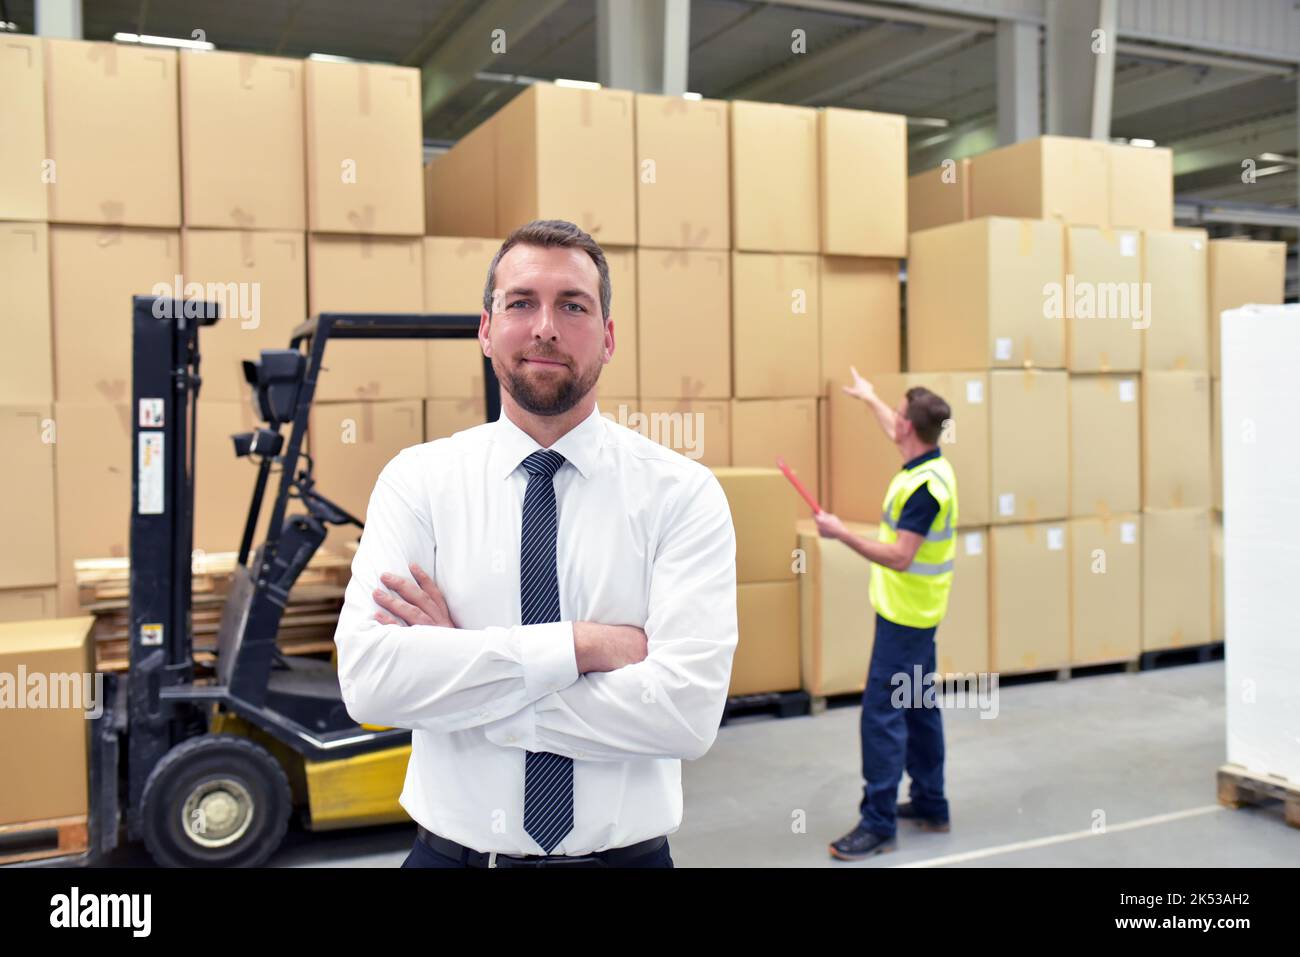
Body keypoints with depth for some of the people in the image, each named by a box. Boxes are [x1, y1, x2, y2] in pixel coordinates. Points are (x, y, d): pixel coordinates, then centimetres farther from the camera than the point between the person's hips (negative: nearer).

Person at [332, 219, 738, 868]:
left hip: (625, 854, 0)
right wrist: (578, 644, -22)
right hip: (449, 851, 1)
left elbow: (687, 710, -21)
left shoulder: (682, 491, -10)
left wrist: (454, 679, -18)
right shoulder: (415, 480, -6)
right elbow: (367, 679, -18)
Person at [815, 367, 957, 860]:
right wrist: (869, 398, 42)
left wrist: (840, 532, -23)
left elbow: (898, 557, -27)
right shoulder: (928, 464, 6)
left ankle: (878, 823, -2)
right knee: (919, 709, 17)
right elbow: (896, 432, 29)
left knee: (882, 714, -7)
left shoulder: (924, 486, -23)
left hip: (903, 616, -10)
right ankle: (930, 804, 28)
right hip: (916, 613, 10)